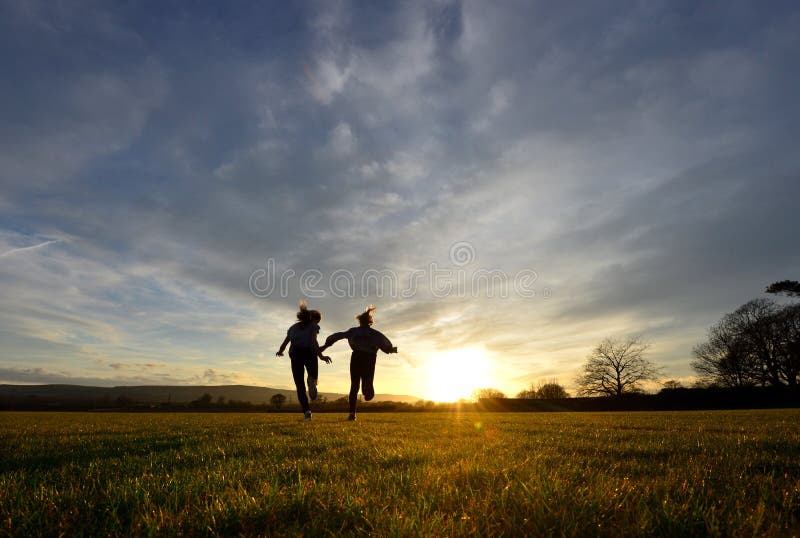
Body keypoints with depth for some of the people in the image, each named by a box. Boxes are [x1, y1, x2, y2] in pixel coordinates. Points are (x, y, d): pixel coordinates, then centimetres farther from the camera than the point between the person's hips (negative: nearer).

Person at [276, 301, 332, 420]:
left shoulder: (294, 327, 24)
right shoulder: (313, 326, 11)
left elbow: (285, 342, 19)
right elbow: (313, 341, -9)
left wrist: (280, 352, 41)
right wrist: (321, 356, -20)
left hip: (295, 354, 3)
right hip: (309, 353, -3)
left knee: (300, 386, 6)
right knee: (313, 377, 19)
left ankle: (307, 411, -13)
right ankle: (312, 380, -19)